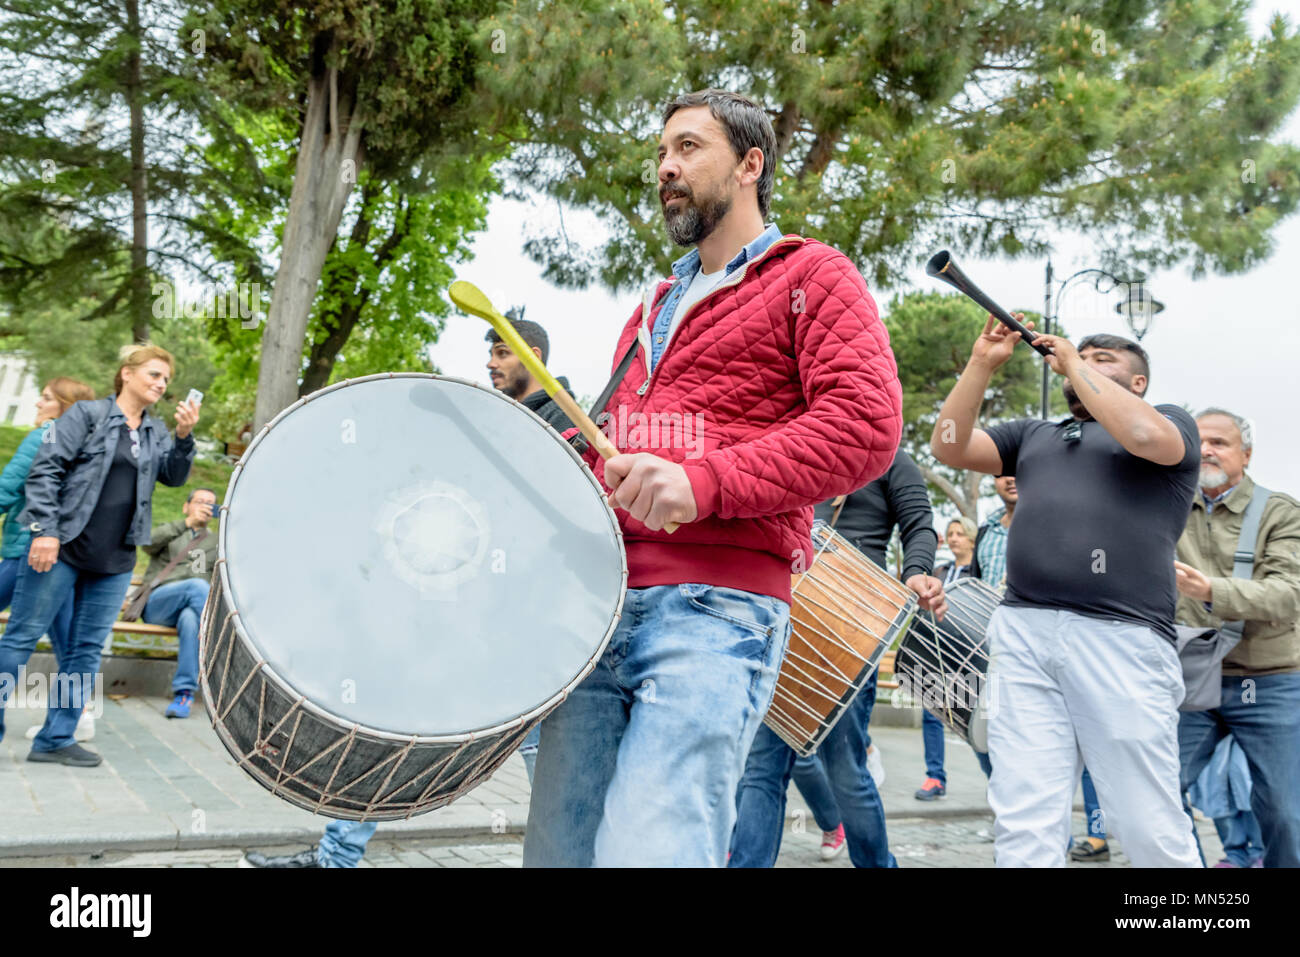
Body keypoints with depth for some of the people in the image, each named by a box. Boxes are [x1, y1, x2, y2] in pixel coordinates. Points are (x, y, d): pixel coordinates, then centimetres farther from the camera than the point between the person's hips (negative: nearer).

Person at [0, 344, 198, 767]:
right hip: (63, 547, -6)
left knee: (86, 650, 7)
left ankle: (56, 739, 15)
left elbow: (173, 476, 5)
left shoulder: (156, 433, 15)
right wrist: (45, 529, -17)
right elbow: (45, 468, -8)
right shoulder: (88, 414, -2)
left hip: (115, 561, 6)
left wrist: (185, 437, -11)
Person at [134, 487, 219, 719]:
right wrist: (188, 522, -10)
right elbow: (149, 544, -2)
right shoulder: (169, 532, 23)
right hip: (156, 604, -1)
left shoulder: (217, 541, 29)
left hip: (194, 607, 1)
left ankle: (184, 691, -42)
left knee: (189, 618, -40)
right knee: (197, 585, -36)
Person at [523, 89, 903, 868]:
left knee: (644, 850, -19)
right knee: (557, 849, 6)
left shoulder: (811, 276, 5)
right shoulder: (657, 306, 29)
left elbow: (868, 424, -10)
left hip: (716, 606, -7)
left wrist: (706, 484, -20)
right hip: (600, 604, 7)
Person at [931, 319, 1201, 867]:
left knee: (1152, 830, -2)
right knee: (1023, 831, -3)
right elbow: (949, 448, 16)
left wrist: (1075, 364, 2)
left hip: (1121, 638, -3)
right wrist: (982, 364, 9)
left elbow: (1145, 436, -8)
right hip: (1022, 635, 4)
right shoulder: (1033, 435, 27)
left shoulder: (1173, 421, 16)